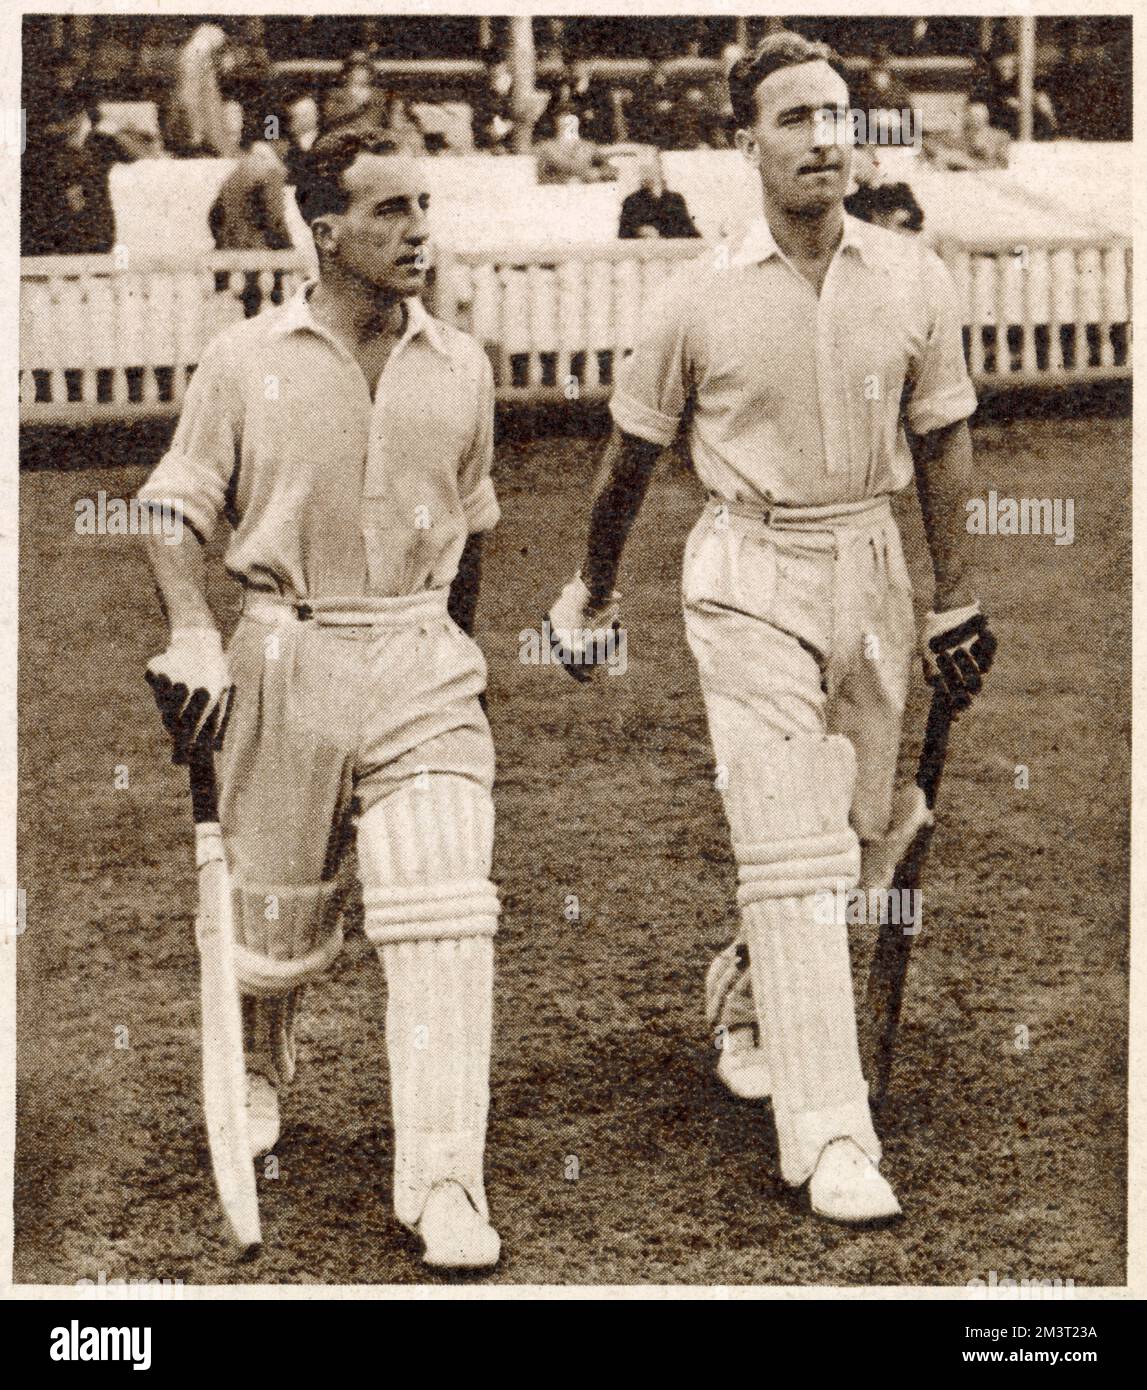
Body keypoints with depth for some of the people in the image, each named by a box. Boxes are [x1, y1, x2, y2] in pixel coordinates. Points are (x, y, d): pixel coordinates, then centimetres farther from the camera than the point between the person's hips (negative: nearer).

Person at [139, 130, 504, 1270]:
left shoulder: (461, 367, 7)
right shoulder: (245, 361, -1)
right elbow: (176, 507, 1)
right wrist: (193, 632, -14)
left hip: (423, 668, 1)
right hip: (285, 662, -1)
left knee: (443, 913, -13)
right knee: (275, 913, 11)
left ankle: (442, 1184, -11)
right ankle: (256, 1069, 44)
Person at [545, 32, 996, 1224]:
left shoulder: (913, 282, 2)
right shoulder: (699, 300, -5)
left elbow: (942, 445, 9)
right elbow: (632, 454, 6)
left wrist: (955, 601, 9)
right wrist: (592, 593, 15)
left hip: (869, 567, 4)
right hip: (750, 576, -4)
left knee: (862, 834, 11)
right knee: (792, 847, -11)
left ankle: (746, 994, 40)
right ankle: (830, 1136, -11)